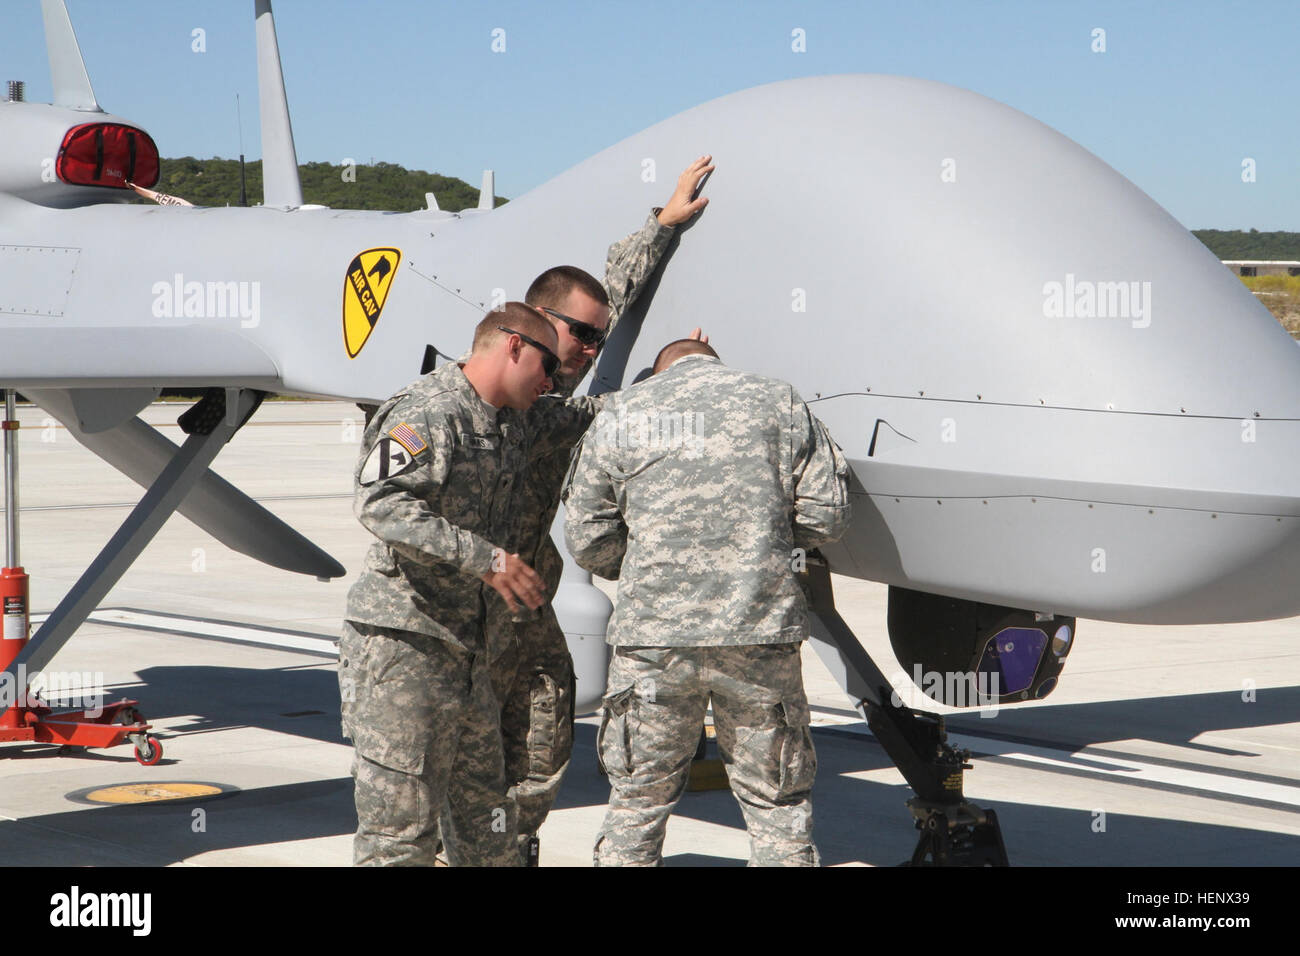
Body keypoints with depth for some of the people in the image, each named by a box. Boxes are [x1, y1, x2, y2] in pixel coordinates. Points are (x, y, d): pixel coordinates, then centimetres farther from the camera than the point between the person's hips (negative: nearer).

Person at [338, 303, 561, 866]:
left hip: (469, 646, 9)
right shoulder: (426, 412, -13)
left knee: (484, 813, 14)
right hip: (403, 643, -9)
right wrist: (483, 558, -32)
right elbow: (379, 502, -28)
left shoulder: (510, 426, 17)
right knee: (401, 823, -7)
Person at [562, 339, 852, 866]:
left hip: (653, 631, 1)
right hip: (759, 627, 0)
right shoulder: (778, 402, 8)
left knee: (638, 802, 12)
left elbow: (586, 539, 9)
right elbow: (826, 513, 4)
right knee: (778, 804, 8)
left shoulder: (618, 414, 9)